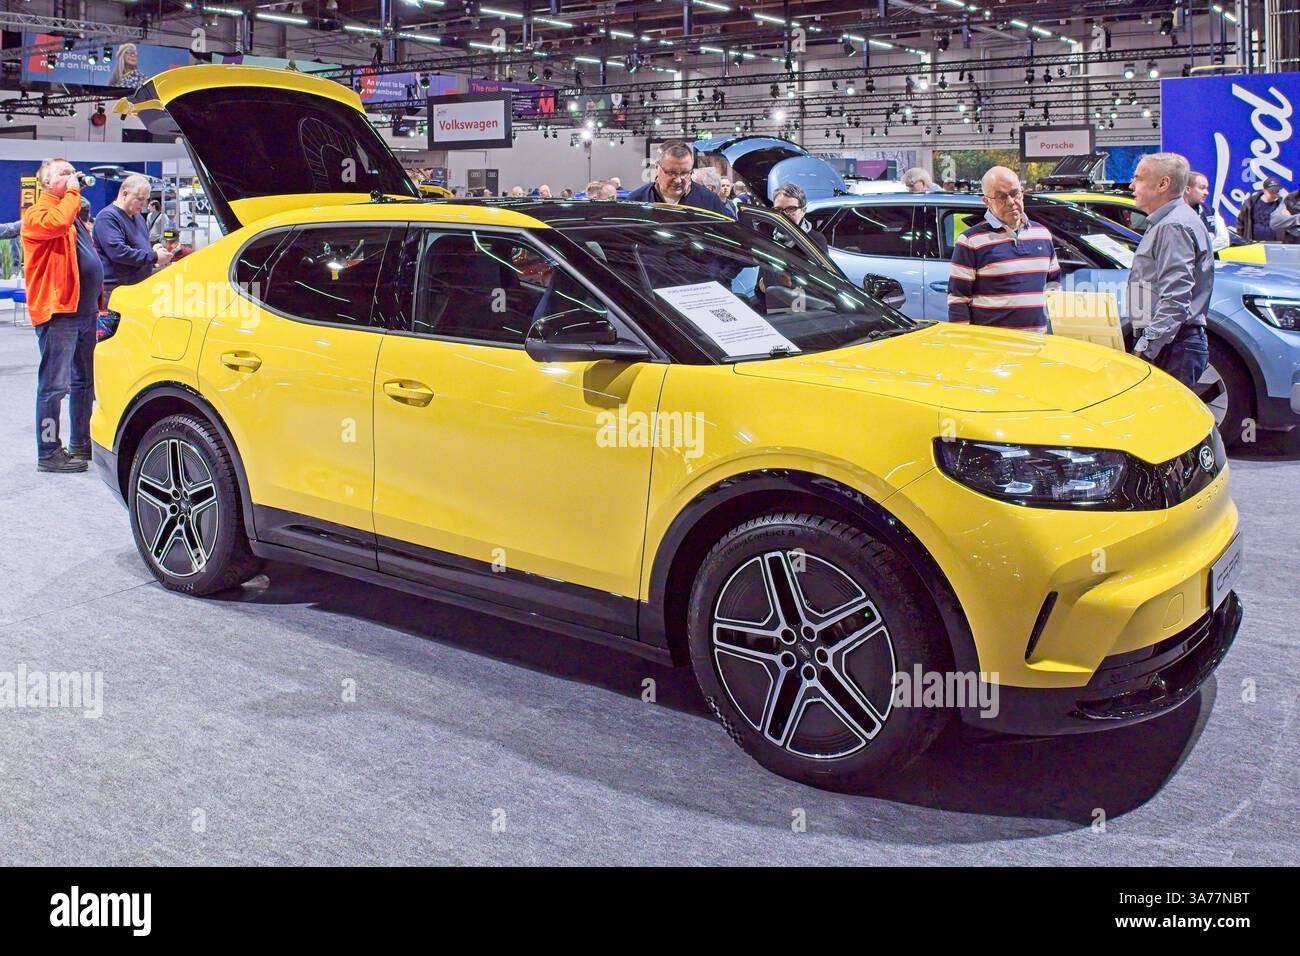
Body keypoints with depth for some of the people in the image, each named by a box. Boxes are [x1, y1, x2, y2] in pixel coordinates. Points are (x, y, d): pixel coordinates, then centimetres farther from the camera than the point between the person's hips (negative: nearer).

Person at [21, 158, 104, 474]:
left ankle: (81, 443, 26)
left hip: (84, 311, 10)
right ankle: (49, 453, -5)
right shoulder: (38, 213, -6)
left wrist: (97, 303, 19)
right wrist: (73, 192, -15)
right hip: (57, 312, -10)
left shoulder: (72, 213, 23)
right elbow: (56, 223, -30)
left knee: (86, 381, 16)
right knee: (55, 385, -8)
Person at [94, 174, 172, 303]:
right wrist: (154, 257, -21)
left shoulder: (138, 217, 18)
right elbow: (117, 251, -24)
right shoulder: (107, 217, -13)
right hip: (115, 289, -9)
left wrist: (152, 250, 5)